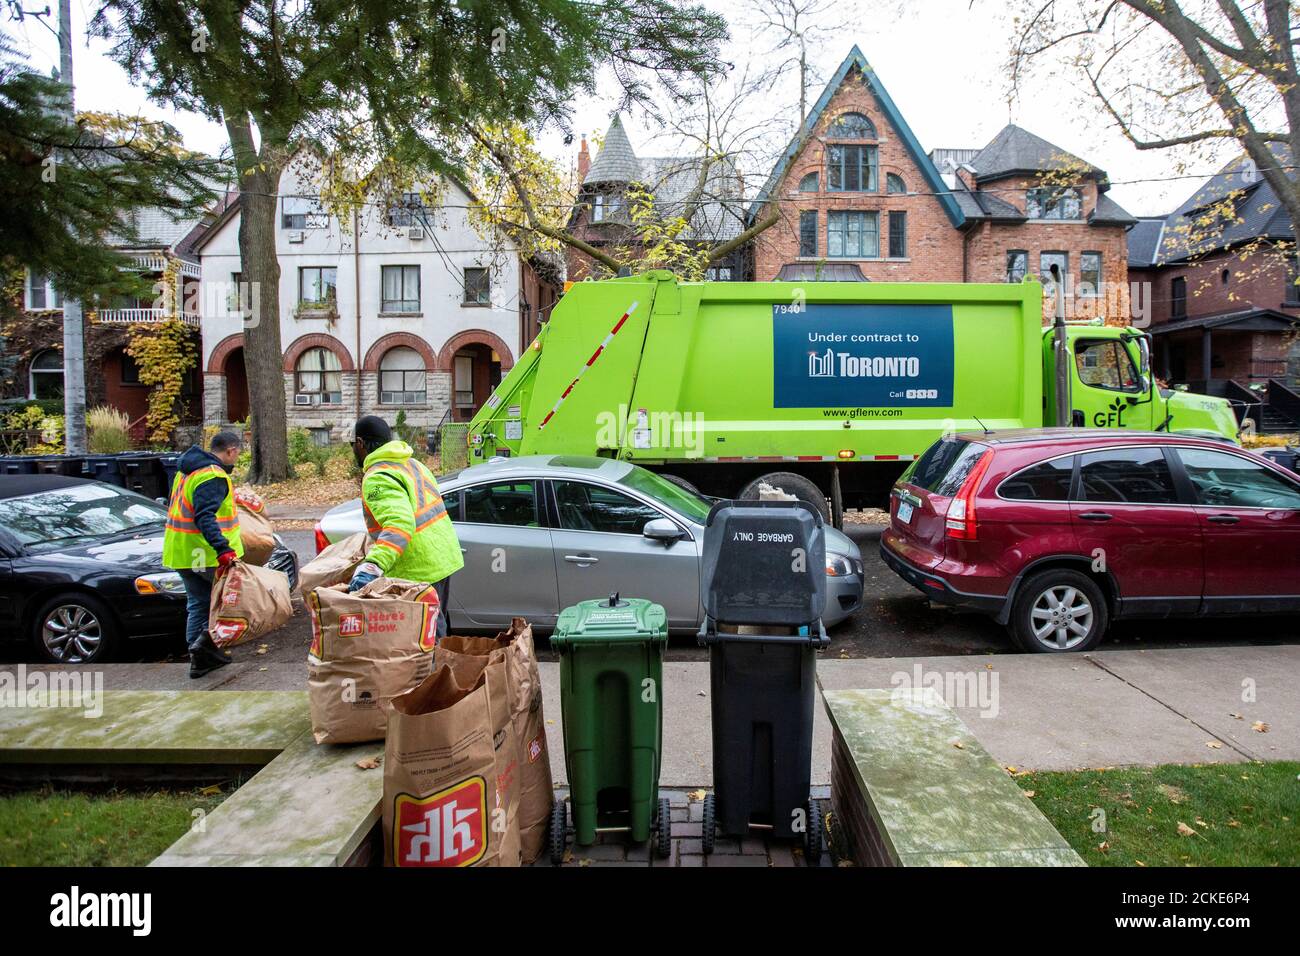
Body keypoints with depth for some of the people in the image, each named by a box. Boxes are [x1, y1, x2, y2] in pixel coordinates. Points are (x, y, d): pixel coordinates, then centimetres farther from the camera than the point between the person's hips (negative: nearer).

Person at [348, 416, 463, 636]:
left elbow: (399, 522, -32)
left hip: (419, 571, -10)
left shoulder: (377, 478, -16)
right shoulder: (412, 462, 14)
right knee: (436, 628, 23)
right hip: (444, 559, 10)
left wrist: (372, 566, -42)